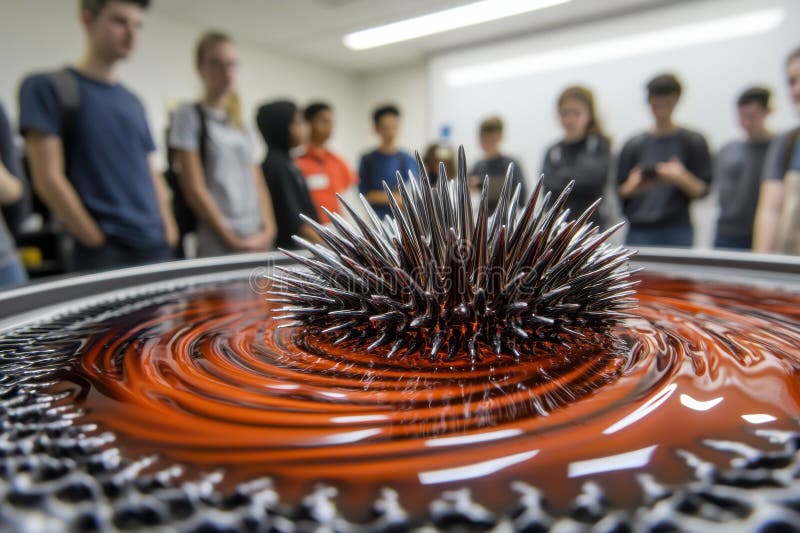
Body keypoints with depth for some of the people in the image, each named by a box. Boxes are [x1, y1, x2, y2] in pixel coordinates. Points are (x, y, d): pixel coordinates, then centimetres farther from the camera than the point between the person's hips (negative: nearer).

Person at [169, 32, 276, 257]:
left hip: (257, 244, 5)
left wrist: (268, 230, -2)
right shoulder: (189, 115, 1)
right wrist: (232, 240, -12)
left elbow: (258, 183, 13)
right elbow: (194, 189, -7)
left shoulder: (240, 123, 17)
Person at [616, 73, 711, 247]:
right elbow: (620, 192, 9)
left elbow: (702, 190, 3)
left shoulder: (693, 142, 7)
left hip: (678, 232, -1)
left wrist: (681, 178, -16)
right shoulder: (634, 145, 11)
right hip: (639, 231, 1)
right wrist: (633, 185, -12)